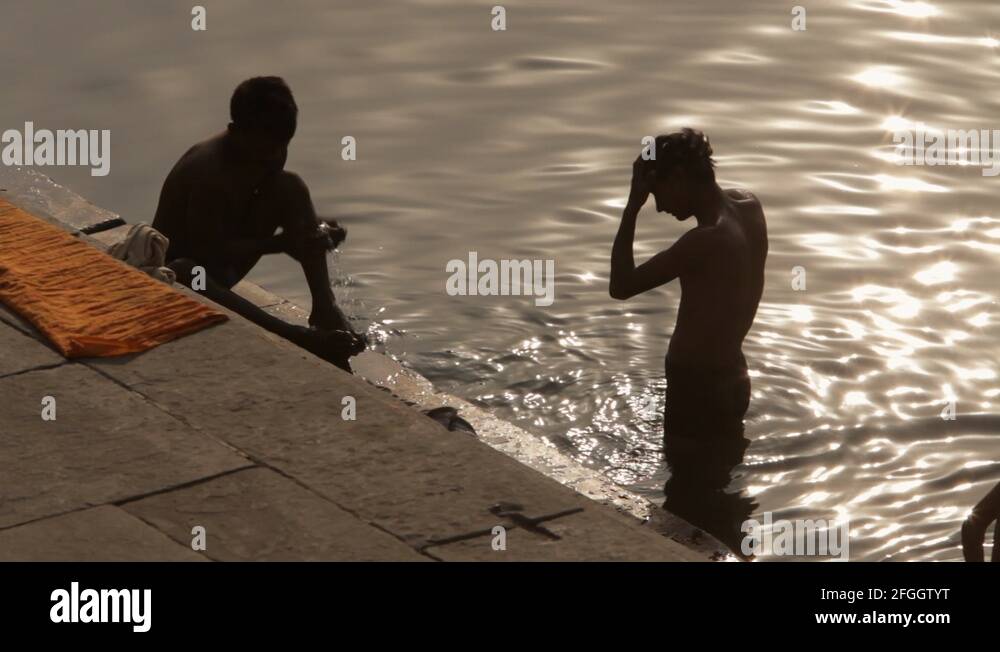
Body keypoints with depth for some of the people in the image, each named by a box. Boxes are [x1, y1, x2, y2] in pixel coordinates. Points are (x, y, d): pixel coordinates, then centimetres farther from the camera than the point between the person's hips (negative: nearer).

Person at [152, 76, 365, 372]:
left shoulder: (268, 155, -7)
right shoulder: (207, 171, -31)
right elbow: (208, 252, -30)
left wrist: (314, 232, -20)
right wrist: (281, 243, -32)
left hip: (223, 267, 8)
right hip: (175, 269, -8)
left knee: (291, 187, -7)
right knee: (184, 273, -45)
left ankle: (325, 305, -17)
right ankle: (299, 336, -55)